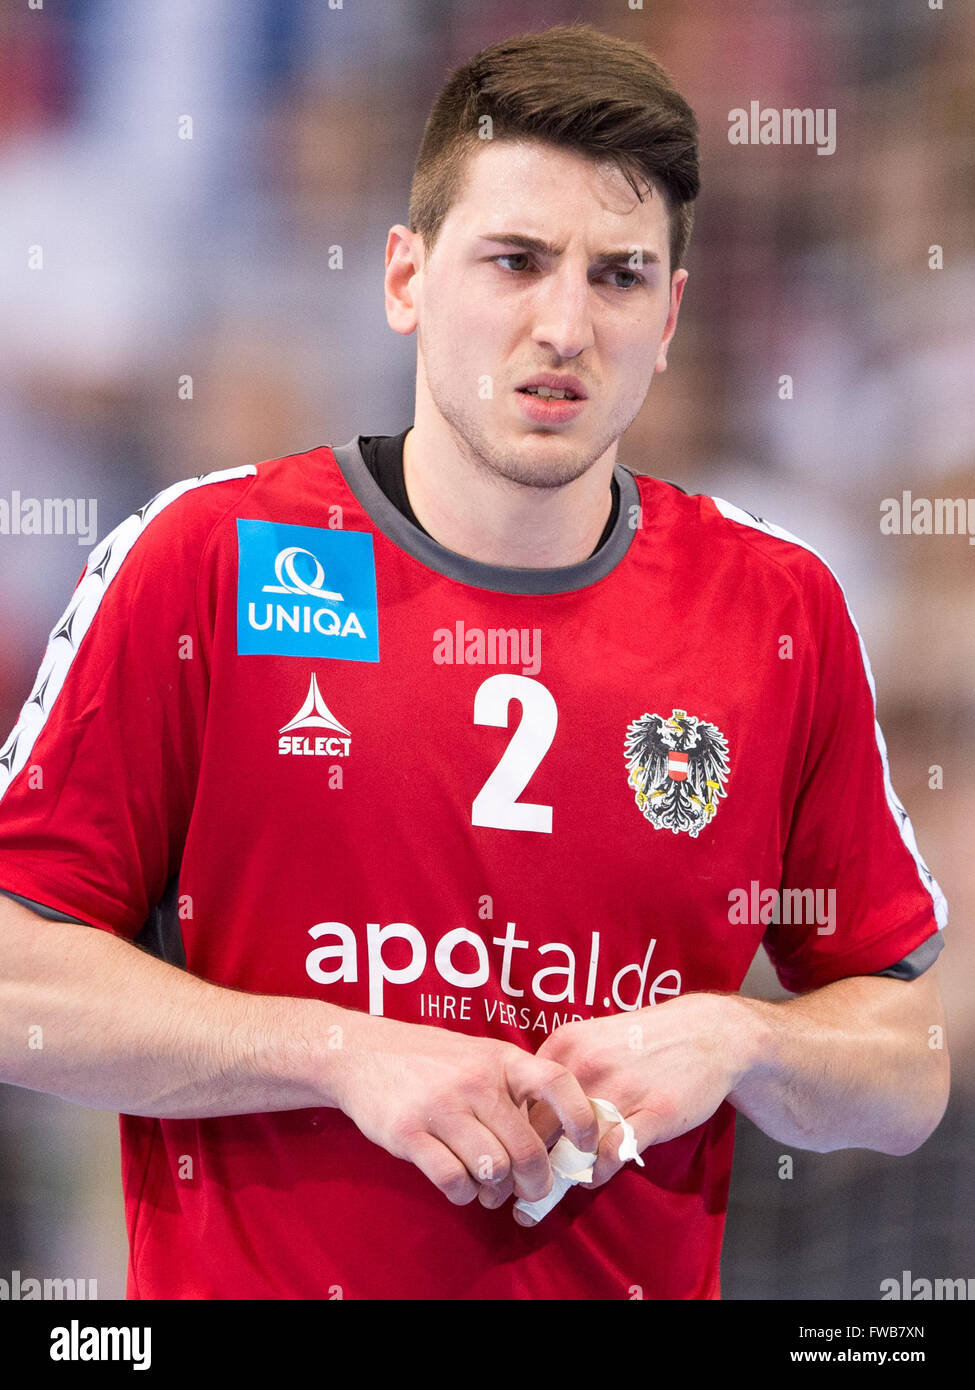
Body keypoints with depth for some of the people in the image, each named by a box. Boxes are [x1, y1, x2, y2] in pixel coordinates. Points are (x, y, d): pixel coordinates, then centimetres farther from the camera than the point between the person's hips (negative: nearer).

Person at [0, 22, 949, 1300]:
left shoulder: (784, 611, -1)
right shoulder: (204, 562, -7)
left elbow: (915, 1074, 5)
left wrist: (737, 1044, -14)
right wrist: (346, 1056, -16)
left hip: (638, 1282, 2)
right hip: (246, 1279, -2)